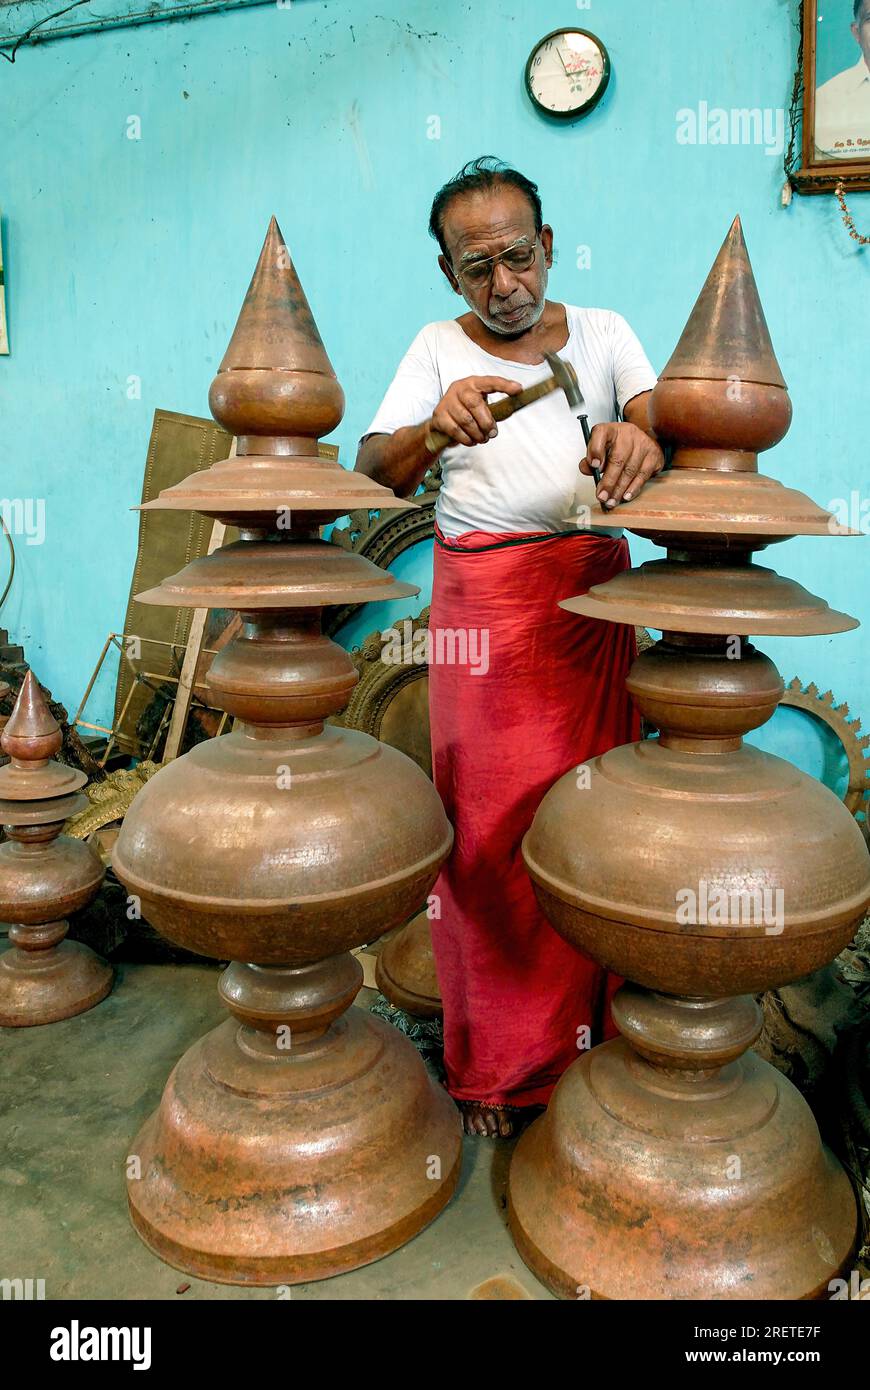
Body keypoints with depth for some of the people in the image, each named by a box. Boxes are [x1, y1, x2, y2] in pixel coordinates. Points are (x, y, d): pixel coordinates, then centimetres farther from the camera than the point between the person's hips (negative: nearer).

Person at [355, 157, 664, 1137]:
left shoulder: (602, 332, 13)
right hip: (483, 603, -1)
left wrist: (641, 438, -28)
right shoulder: (439, 348, 10)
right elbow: (373, 470, -2)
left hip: (596, 592, 2)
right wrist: (435, 429, -24)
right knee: (491, 819, -2)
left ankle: (590, 1025, 19)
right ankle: (495, 1061, 12)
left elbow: (658, 420, -3)